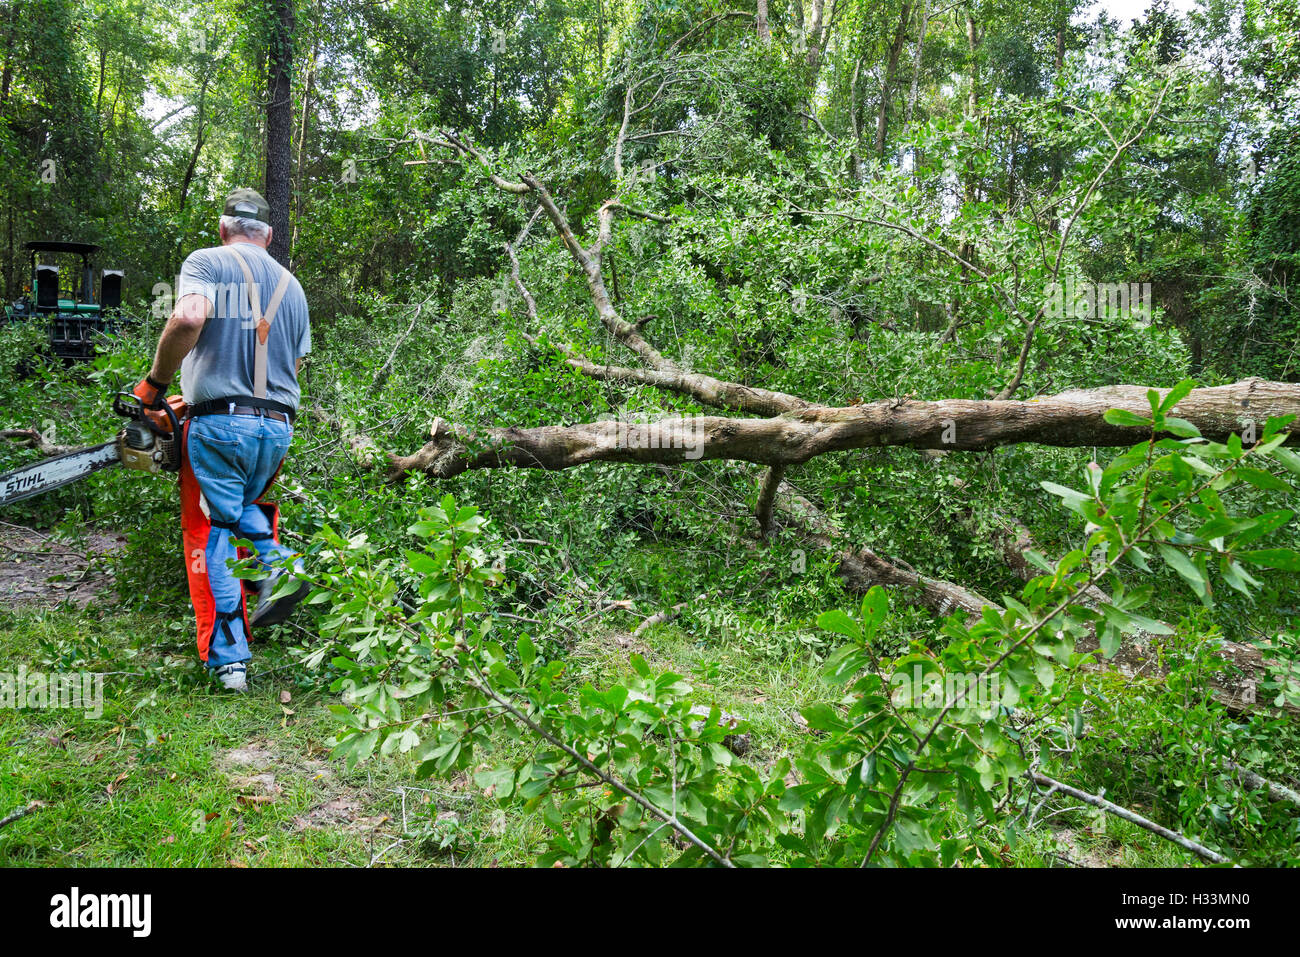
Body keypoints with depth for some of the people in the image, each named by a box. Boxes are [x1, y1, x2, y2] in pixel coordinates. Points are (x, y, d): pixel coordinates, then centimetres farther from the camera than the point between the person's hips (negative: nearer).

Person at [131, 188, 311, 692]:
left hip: (219, 423, -5)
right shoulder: (291, 286, 17)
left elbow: (190, 317, -21)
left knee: (212, 536, 3)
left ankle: (229, 659, 1)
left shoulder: (205, 262, 1)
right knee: (249, 505, 29)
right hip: (278, 428, 5)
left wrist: (156, 382, -7)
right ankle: (276, 564, 1)